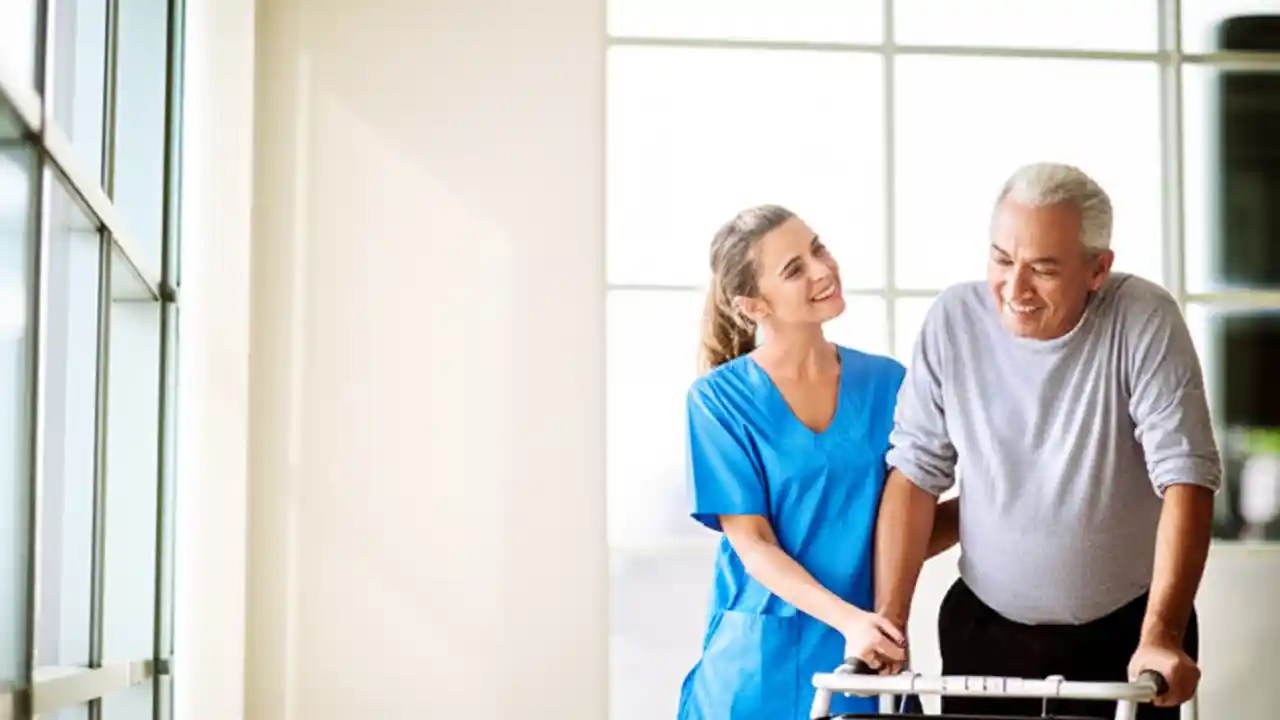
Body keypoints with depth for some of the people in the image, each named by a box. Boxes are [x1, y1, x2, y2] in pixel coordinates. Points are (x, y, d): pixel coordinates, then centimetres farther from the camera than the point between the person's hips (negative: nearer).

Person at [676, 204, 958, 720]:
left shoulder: (886, 382, 2)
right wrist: (847, 618, -22)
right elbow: (753, 544, -10)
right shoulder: (720, 398, -7)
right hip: (761, 656, -2)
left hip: (868, 652, 3)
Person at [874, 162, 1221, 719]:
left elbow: (1186, 477, -19)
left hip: (1123, 631, -2)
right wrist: (889, 622, -10)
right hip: (984, 627, 2)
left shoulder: (1143, 321, -15)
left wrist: (1162, 636, -28)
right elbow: (915, 474, -4)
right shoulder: (954, 319, -8)